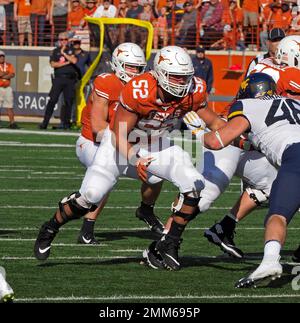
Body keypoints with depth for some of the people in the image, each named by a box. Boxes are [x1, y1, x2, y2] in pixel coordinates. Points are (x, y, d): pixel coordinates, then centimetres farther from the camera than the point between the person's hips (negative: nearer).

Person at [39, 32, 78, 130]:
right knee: (52, 100, -8)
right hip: (58, 78, -1)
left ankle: (66, 122, 9)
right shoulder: (55, 51, 11)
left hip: (70, 79, 1)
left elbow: (74, 61, -7)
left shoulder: (71, 50, 11)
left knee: (68, 101, 1)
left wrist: (64, 53, -8)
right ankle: (45, 122, -8)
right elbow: (53, 64, -3)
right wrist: (66, 63, -7)